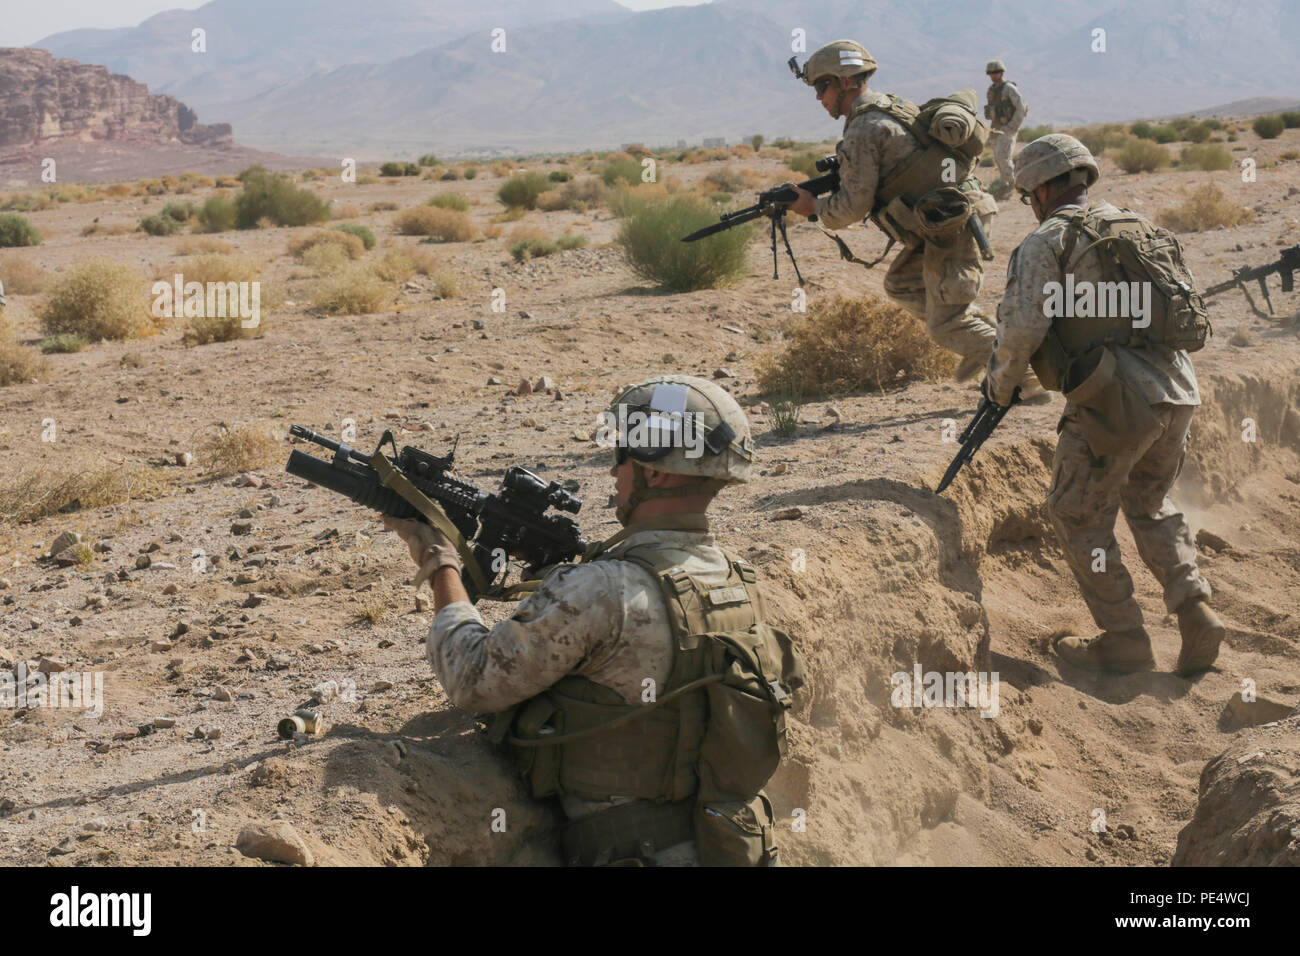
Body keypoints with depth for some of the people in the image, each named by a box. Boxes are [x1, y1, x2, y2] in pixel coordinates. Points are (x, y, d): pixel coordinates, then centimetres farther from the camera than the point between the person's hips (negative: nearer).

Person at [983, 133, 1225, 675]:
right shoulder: (1139, 227, 19)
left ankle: (1123, 641, 13)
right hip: (1177, 390, 7)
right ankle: (1194, 614, 10)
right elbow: (1187, 302, 23)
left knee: (1080, 517, 10)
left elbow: (1023, 328, -12)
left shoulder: (1048, 240, -3)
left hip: (1115, 402, -7)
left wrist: (1002, 382, 6)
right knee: (1150, 504, 25)